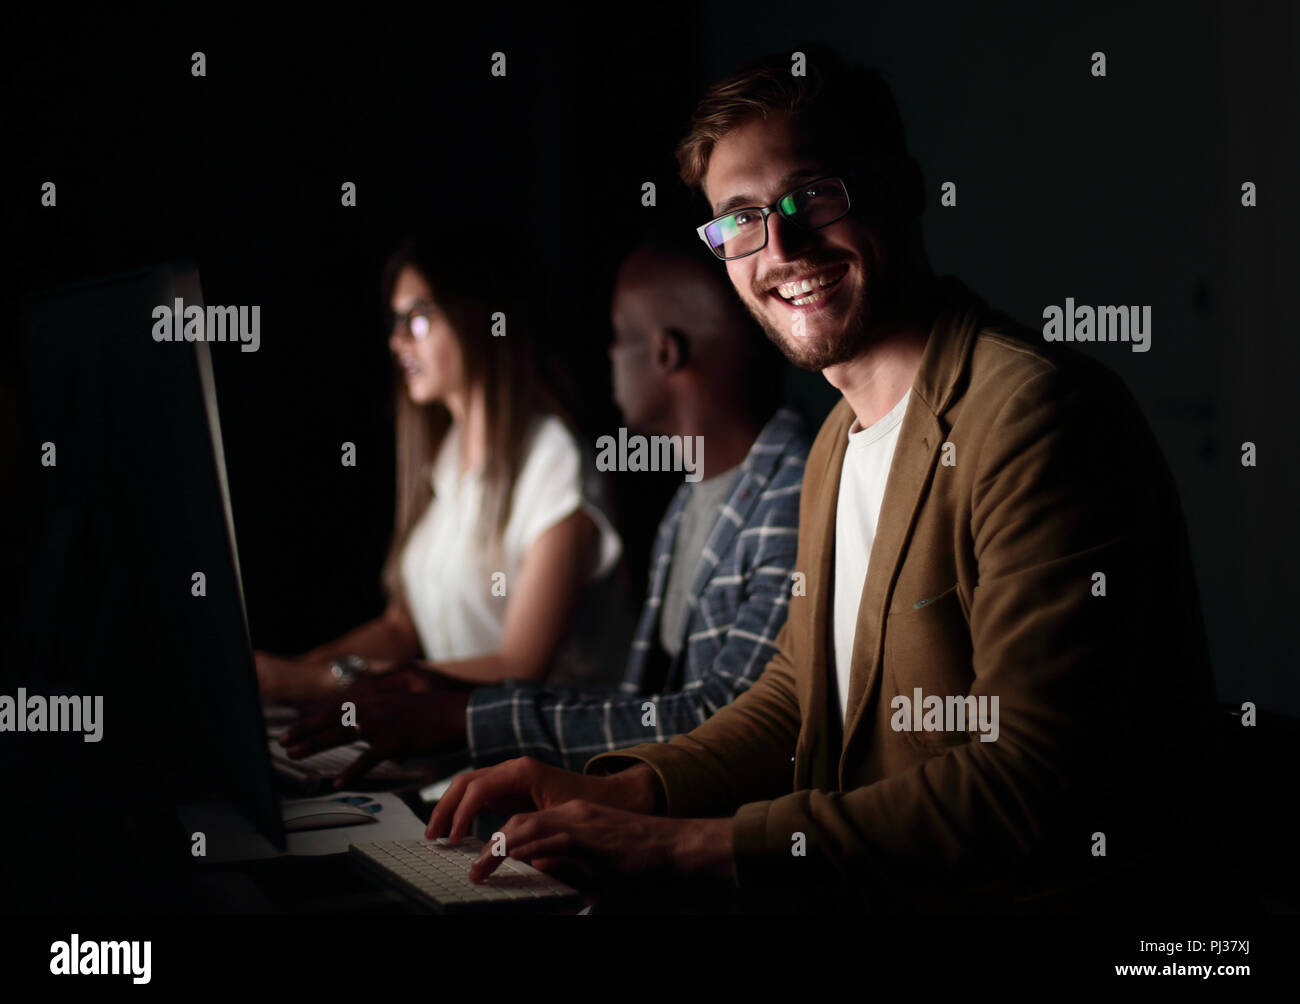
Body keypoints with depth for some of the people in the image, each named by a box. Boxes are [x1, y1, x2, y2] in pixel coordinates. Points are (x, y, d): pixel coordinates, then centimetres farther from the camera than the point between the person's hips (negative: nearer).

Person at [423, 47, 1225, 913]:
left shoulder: (1035, 413, -16)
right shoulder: (843, 438, 14)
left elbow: (1032, 785, -22)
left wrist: (684, 846, -22)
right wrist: (624, 791, 2)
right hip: (873, 891, 8)